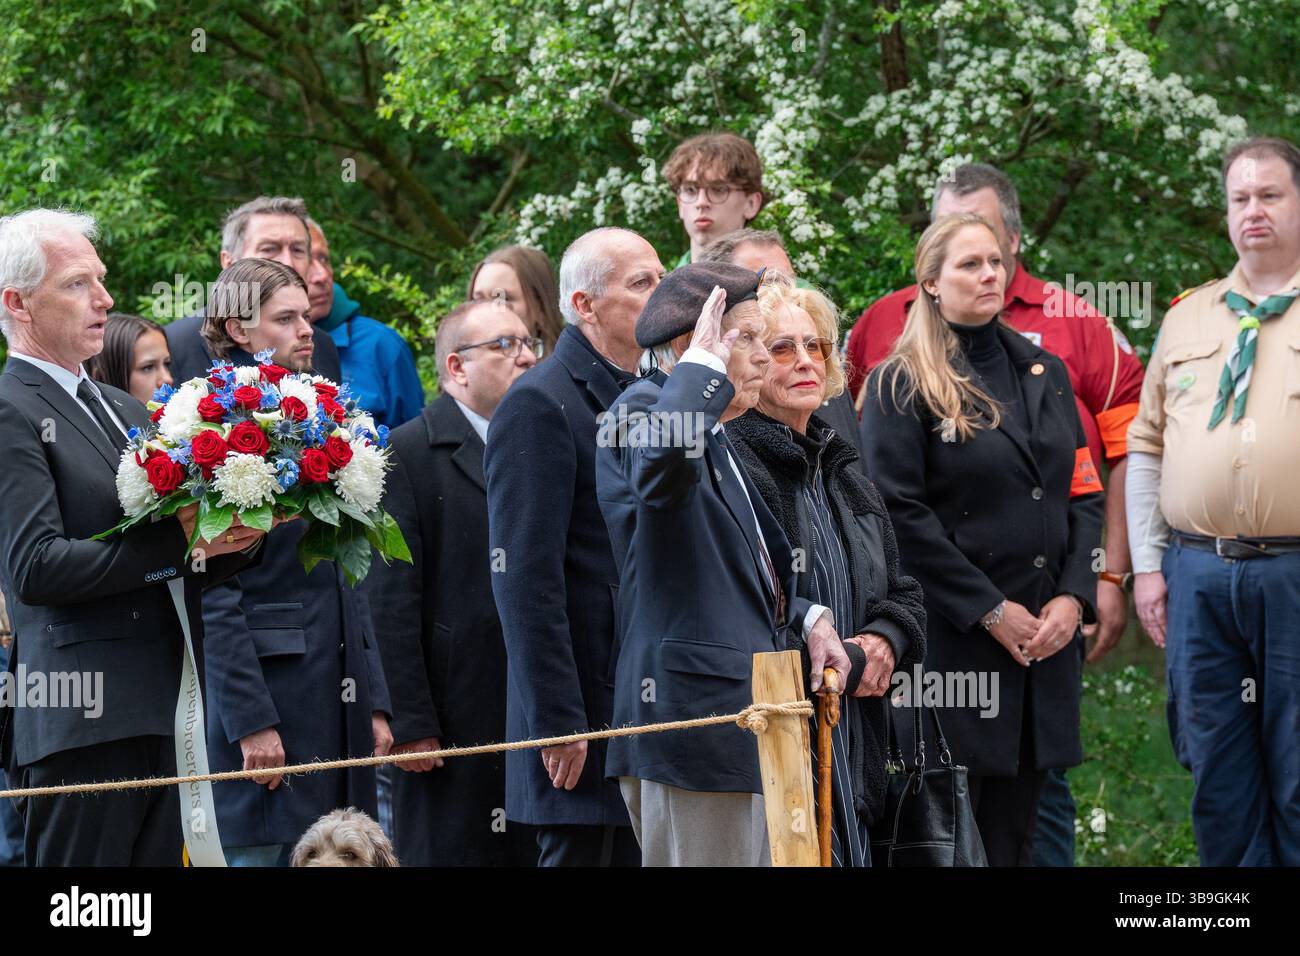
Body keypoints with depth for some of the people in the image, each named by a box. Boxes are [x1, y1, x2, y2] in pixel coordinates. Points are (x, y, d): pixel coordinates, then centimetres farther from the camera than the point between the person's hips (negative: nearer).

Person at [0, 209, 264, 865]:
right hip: (82, 719, -8)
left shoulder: (125, 410, 21)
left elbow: (182, 569, 22)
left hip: (158, 712, 8)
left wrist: (239, 538, 0)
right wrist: (177, 541, -19)